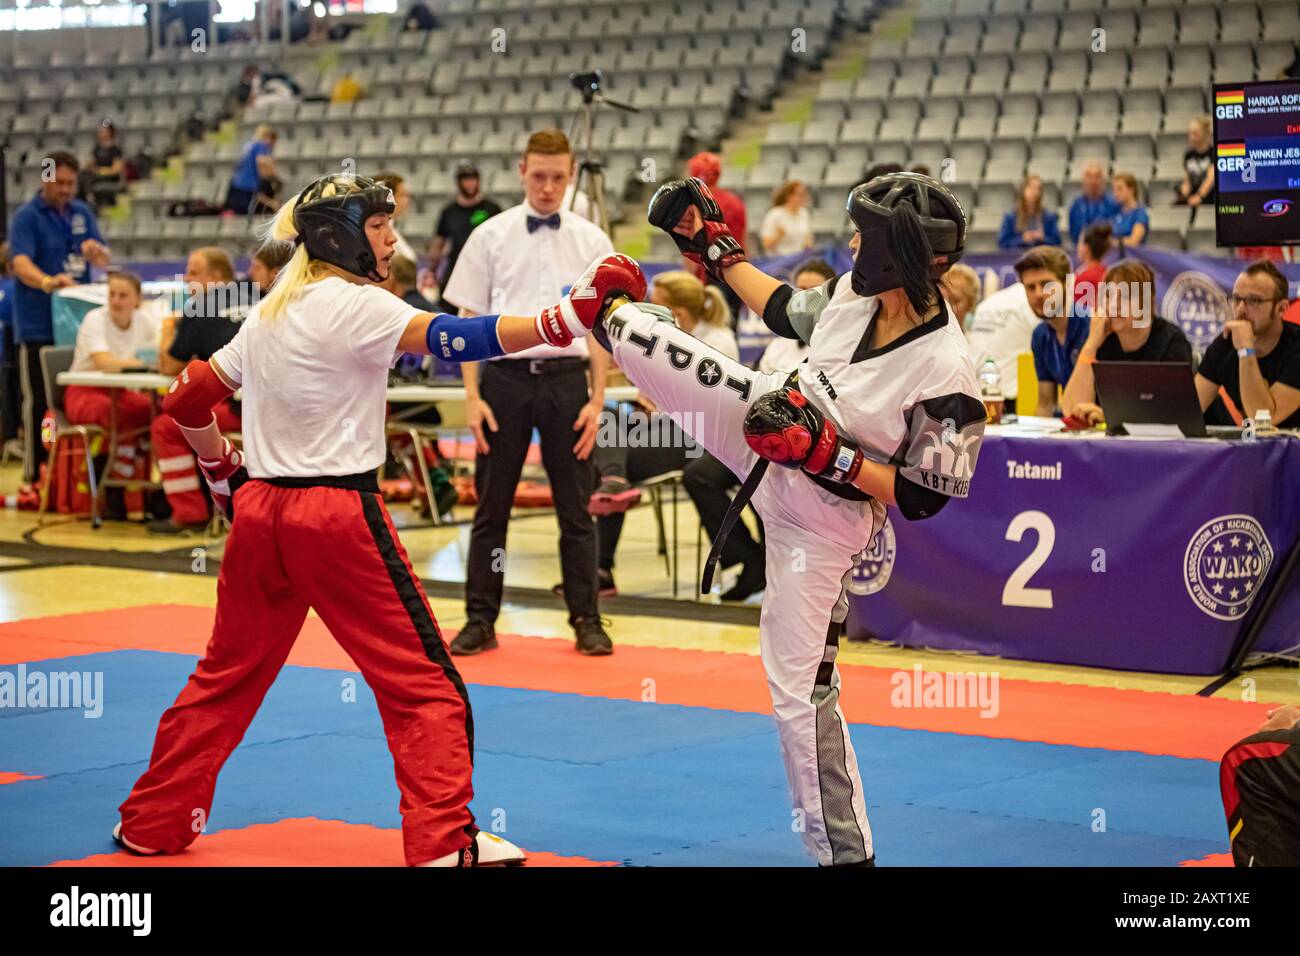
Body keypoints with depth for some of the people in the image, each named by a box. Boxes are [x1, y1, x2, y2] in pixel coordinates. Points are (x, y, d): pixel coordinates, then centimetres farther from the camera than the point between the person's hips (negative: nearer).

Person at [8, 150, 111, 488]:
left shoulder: (82, 212, 10)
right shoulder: (26, 217, -7)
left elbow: (106, 259, 10)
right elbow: (20, 263, -21)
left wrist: (96, 251, -15)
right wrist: (47, 281, -42)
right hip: (38, 326, -5)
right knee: (39, 401, -2)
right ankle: (33, 474, 3)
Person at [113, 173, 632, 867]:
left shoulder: (269, 313, 13)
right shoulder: (352, 304, -10)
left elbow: (186, 400, 17)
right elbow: (450, 340, -25)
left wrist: (221, 470, 30)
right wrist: (565, 320, -32)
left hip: (260, 513, 8)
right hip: (338, 517, -8)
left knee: (228, 674, 19)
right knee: (423, 681, 0)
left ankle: (152, 824, 26)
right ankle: (445, 842, -3)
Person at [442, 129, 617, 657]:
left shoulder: (591, 242, 5)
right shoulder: (491, 237, 3)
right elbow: (469, 321, 4)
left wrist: (597, 400, -2)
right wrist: (473, 397, -4)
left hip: (565, 378, 0)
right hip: (506, 378, 0)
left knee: (575, 509, 5)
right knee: (491, 507, 5)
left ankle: (586, 621, 12)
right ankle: (480, 620, 13)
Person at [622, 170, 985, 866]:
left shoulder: (946, 378, -32)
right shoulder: (858, 289, -14)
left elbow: (922, 498, -24)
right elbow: (788, 315, 9)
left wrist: (828, 455, -31)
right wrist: (717, 249, 11)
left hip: (825, 514, -6)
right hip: (771, 426, 6)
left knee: (800, 689, -3)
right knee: (635, 332, 5)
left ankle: (845, 850, 13)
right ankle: (609, 313, 45)